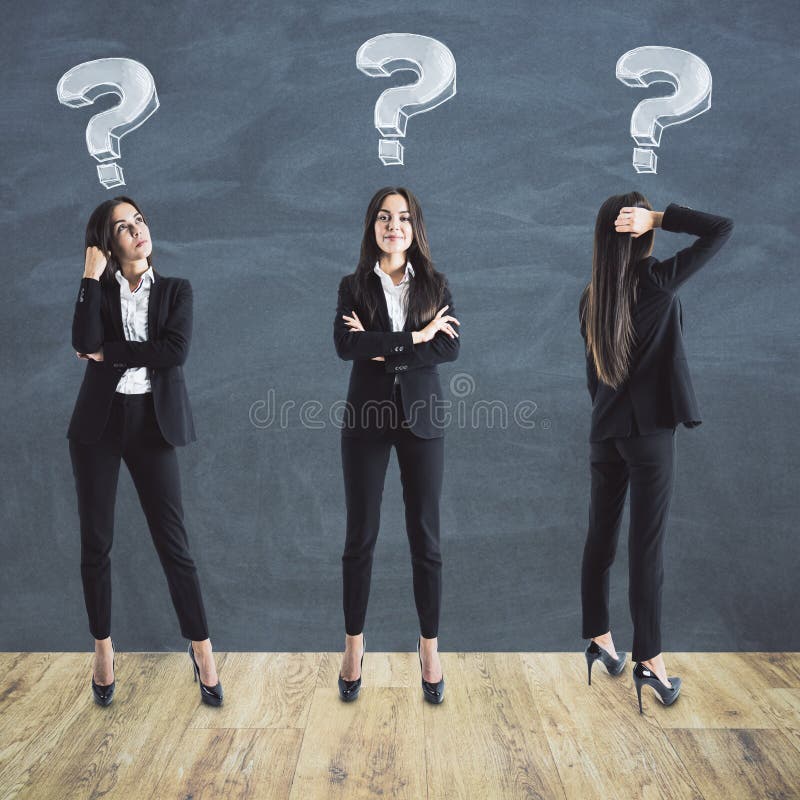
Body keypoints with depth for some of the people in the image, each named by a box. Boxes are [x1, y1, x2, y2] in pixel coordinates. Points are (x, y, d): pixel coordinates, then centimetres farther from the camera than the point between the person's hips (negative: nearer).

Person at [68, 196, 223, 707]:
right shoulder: (99, 291, 8)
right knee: (96, 542, 8)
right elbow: (86, 341, -13)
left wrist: (110, 353, -8)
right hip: (99, 422, 2)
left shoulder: (176, 290, 6)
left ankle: (202, 651, 12)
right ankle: (104, 651, 25)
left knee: (174, 543, 0)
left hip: (153, 422, -1)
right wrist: (91, 277, -10)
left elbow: (176, 351, -11)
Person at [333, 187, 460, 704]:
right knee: (360, 537, 6)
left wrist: (382, 349, -14)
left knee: (425, 538, 5)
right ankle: (354, 646, 22)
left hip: (422, 419, 1)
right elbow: (345, 344, -14)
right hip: (367, 419, 0)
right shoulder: (354, 286, 4)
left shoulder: (435, 286, 6)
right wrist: (415, 337, -16)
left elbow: (450, 349, -9)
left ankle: (430, 648, 20)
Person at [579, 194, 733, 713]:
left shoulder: (591, 297, 5)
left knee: (601, 537, 13)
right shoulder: (657, 281, -11)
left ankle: (600, 640, 26)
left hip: (605, 430, 6)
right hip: (650, 430, -6)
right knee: (648, 545, -1)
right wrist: (660, 217, -9)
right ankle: (650, 660, 7)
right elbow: (722, 229, -6)